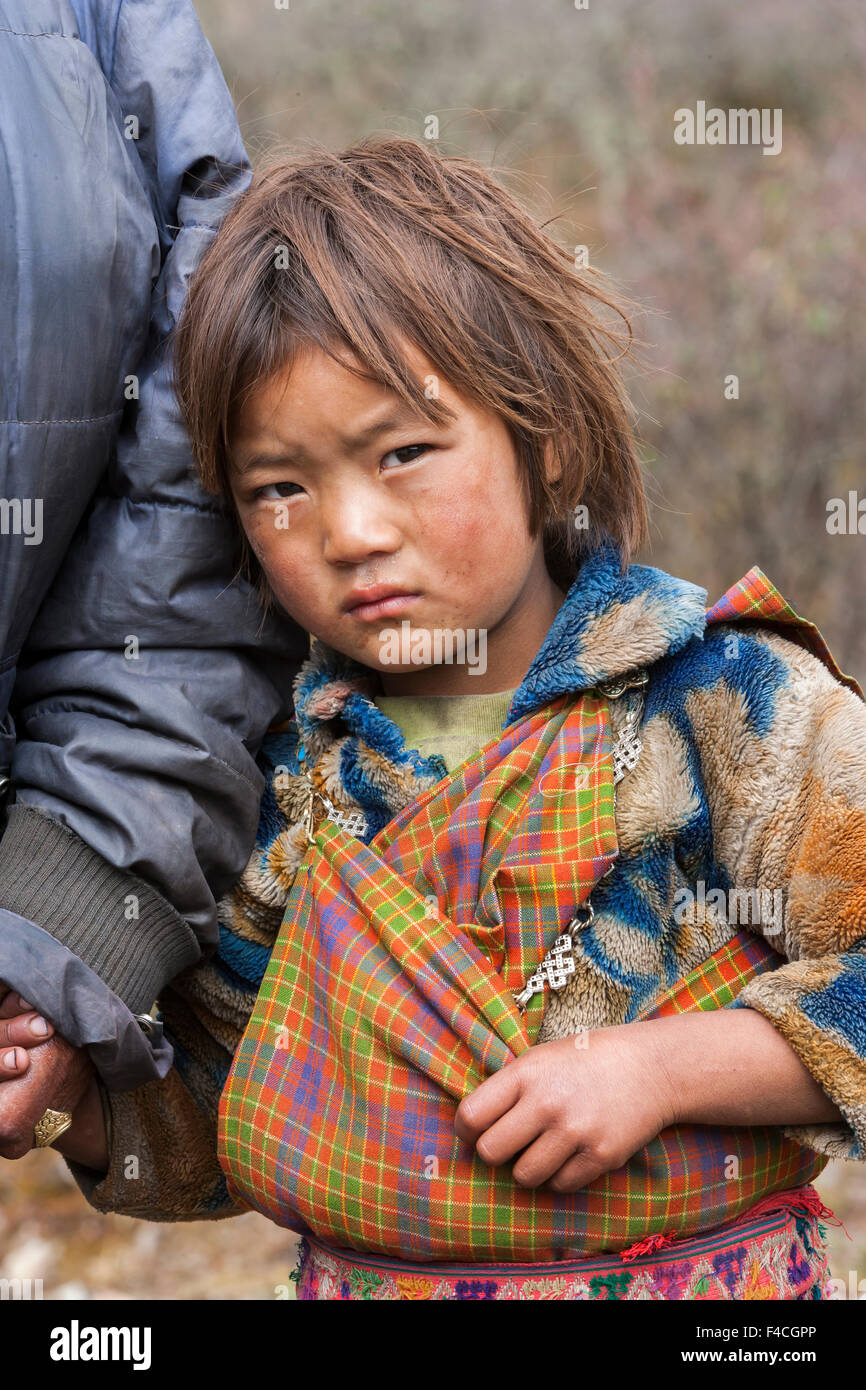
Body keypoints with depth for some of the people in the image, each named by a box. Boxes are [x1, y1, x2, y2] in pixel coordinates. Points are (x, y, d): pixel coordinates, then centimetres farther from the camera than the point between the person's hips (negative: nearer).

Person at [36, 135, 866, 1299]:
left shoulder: (728, 700, -8)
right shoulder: (290, 769, 6)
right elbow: (215, 1130, 15)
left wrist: (665, 1066, -16)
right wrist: (78, 1102, -2)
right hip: (355, 1276, 5)